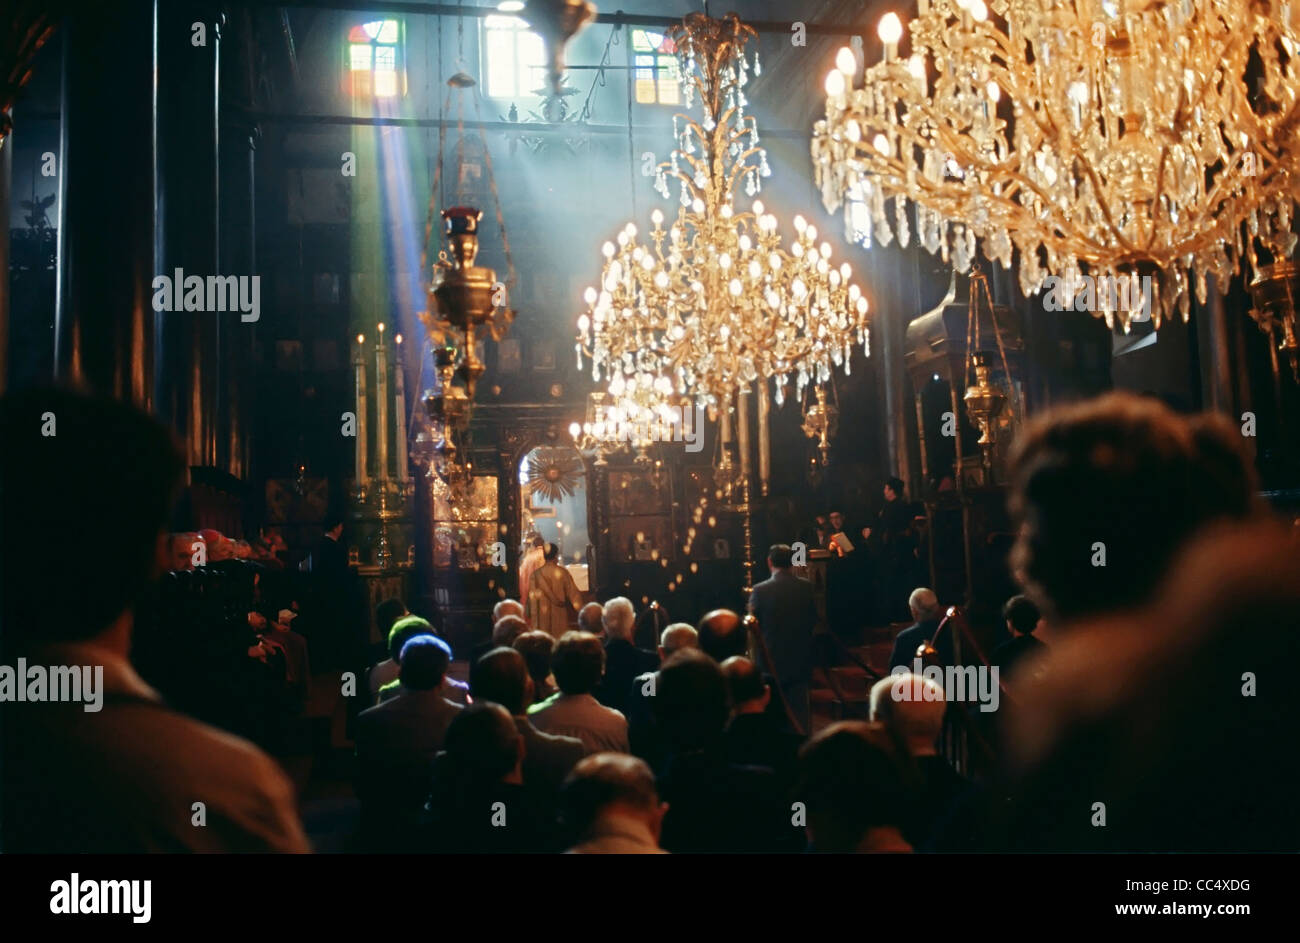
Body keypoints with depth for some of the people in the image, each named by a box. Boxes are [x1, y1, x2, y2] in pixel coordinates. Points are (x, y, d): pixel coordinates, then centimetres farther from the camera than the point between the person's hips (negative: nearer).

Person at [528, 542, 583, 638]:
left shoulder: (536, 574, -6)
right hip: (560, 615, 0)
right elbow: (573, 592, -2)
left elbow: (533, 597, -3)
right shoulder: (562, 572, -7)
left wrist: (533, 615, 5)